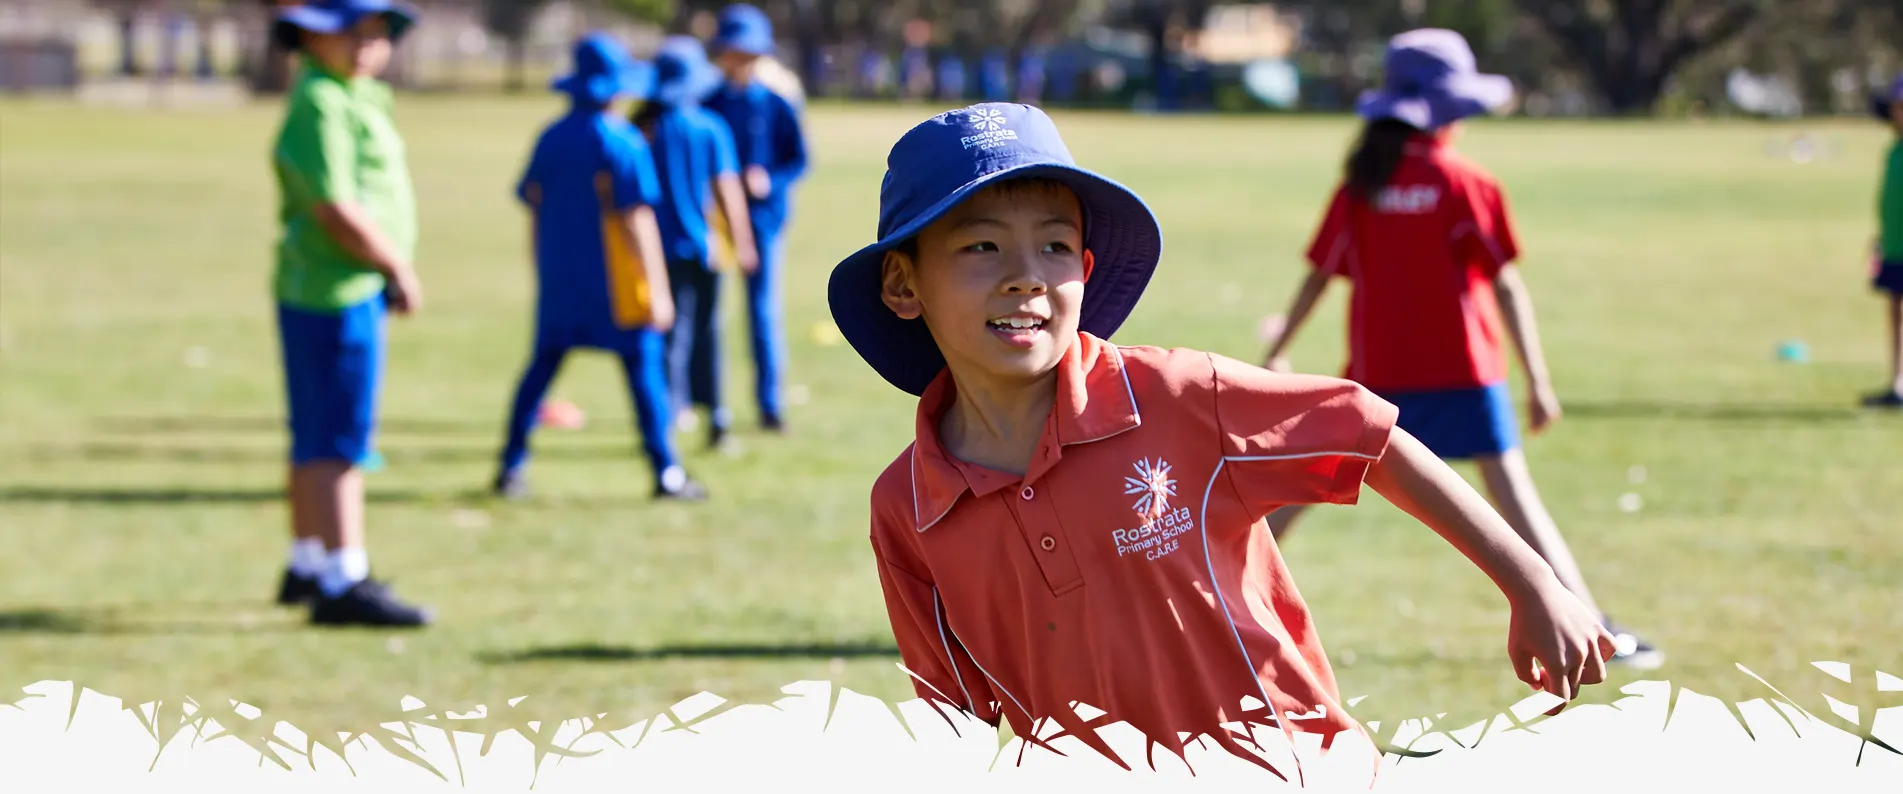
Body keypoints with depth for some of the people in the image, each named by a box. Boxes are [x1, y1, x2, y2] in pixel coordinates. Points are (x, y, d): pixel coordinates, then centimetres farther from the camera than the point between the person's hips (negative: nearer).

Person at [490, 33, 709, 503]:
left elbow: (535, 212, 10)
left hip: (559, 277, 5)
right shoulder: (622, 142, -11)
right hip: (614, 282, -5)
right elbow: (637, 219, -14)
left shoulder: (551, 139, 5)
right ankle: (667, 475, 1)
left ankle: (512, 468, 10)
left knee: (542, 366, 11)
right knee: (645, 367, 1)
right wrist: (657, 289, -12)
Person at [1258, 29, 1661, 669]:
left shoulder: (1360, 186, 3)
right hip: (1460, 370, -3)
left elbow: (1319, 276, 5)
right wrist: (1538, 381, -7)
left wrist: (1277, 354, 16)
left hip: (1376, 371, 3)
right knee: (1513, 494, -2)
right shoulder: (1469, 185, -7)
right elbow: (1507, 286, -9)